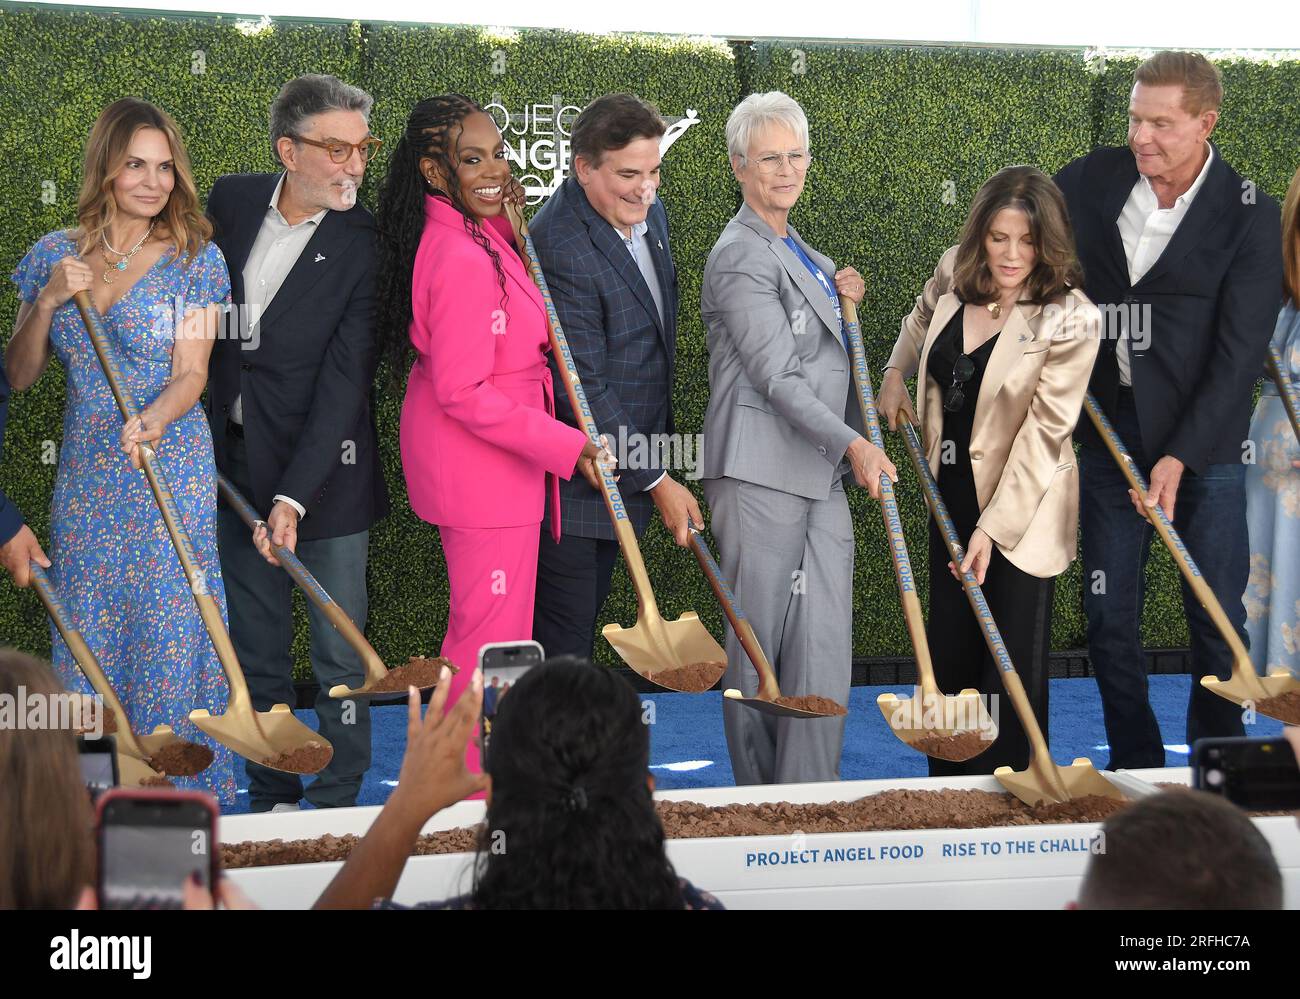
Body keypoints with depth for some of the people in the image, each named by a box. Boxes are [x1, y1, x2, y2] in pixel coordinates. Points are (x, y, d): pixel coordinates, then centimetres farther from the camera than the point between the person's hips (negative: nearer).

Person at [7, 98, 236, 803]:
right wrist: (47, 301, -9)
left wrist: (152, 423, -28)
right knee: (86, 631, 6)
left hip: (171, 471, -3)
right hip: (84, 475, 3)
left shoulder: (194, 257, -2)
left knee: (167, 633, -4)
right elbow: (19, 376, 7)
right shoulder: (54, 256, 7)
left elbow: (191, 374, -8)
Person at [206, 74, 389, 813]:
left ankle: (338, 810, 16)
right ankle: (271, 803, 25)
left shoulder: (367, 242, -15)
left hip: (324, 472, -4)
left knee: (340, 655, 3)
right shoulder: (230, 202, 0)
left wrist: (295, 495, -26)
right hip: (236, 468, 5)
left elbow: (344, 381, -19)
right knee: (258, 649, 13)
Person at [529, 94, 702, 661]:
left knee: (587, 621, 18)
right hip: (573, 484, -9)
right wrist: (657, 481, -19)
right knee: (562, 639, -1)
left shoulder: (647, 211, 4)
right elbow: (581, 390, -24)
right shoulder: (560, 248, -26)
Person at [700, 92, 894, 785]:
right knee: (757, 646, 1)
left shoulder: (800, 253, 19)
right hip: (761, 473, -8)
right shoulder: (740, 257, -10)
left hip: (820, 474, 8)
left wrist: (846, 304, 11)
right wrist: (851, 444, -24)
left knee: (825, 646, 2)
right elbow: (778, 377, -17)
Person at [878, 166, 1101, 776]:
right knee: (948, 650, 16)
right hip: (952, 493, 6)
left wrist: (991, 529, -23)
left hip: (1022, 506, -6)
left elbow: (1043, 433, -21)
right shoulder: (953, 274, -3)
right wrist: (895, 374, 10)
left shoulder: (1070, 320, -20)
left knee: (1012, 669, -2)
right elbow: (920, 320, 24)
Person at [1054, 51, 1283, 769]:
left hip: (1204, 443, -3)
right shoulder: (1095, 180, -1)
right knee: (1109, 615, 5)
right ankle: (1135, 767, 19)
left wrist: (1180, 456, -20)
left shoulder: (1249, 217, -11)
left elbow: (1238, 355, -14)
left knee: (1217, 616, 3)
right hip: (1109, 435, 3)